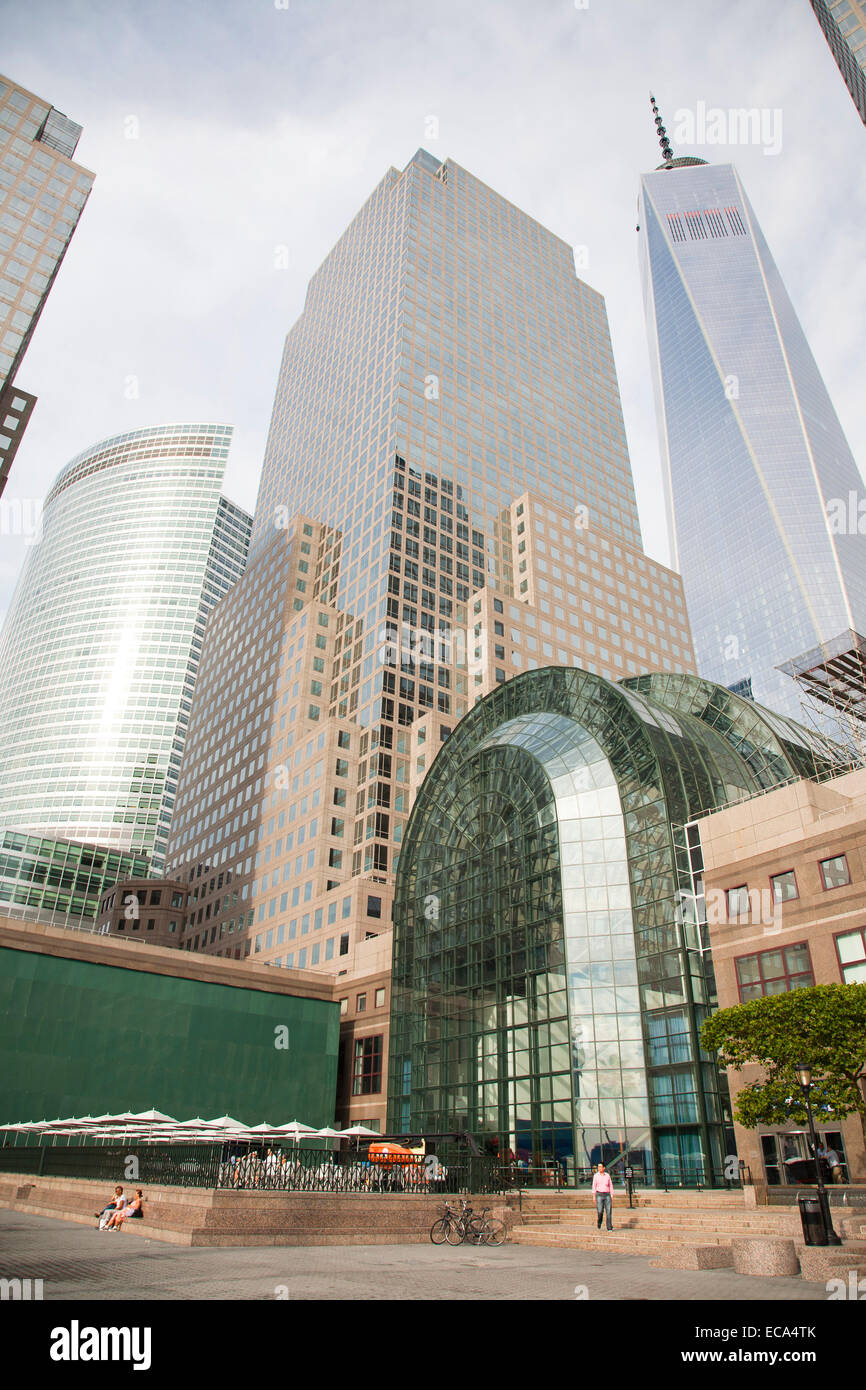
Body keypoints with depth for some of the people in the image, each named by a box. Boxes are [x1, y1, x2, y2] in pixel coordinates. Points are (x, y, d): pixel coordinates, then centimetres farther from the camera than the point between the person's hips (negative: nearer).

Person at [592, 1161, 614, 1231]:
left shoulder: (607, 1175, 7)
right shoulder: (596, 1176, 3)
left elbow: (610, 1186, 11)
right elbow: (594, 1186, 2)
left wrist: (612, 1196, 4)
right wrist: (594, 1196, -3)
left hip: (607, 1195, 1)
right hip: (599, 1195, -1)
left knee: (608, 1211, -7)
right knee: (600, 1211, -8)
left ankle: (609, 1228, -1)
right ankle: (599, 1224, 21)